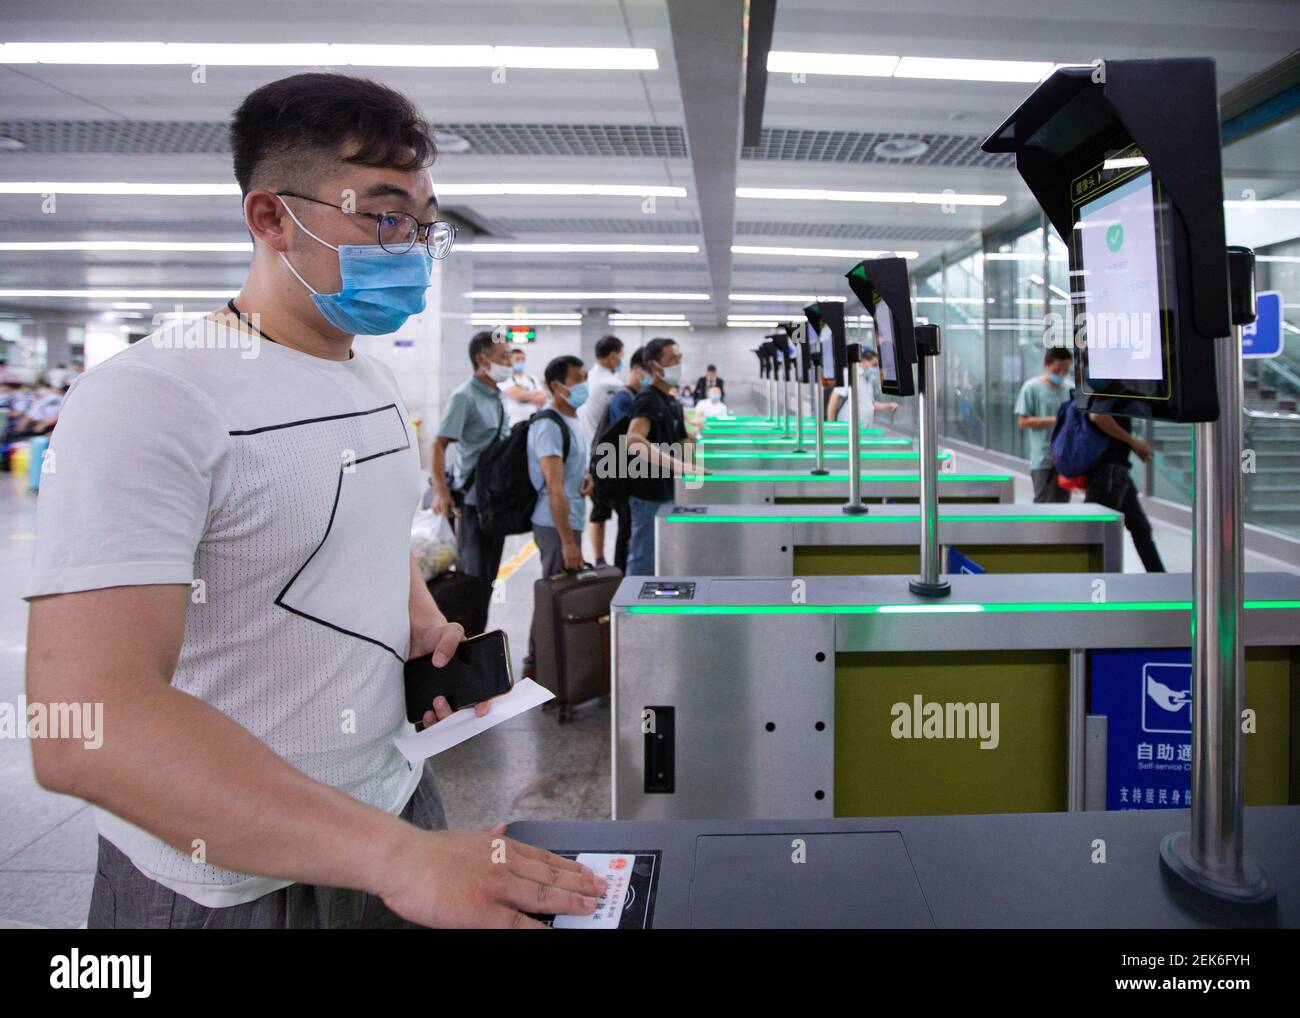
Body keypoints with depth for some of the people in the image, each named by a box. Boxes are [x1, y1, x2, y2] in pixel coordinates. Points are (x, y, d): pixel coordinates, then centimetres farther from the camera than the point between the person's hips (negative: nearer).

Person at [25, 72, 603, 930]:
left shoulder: (377, 383, 4)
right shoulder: (150, 398, -21)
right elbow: (85, 729, -31)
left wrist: (428, 626, -1)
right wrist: (400, 855, -36)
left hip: (396, 795, 7)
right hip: (232, 884, -7)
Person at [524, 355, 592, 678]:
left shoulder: (571, 420, 13)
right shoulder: (549, 426, -19)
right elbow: (554, 488, -23)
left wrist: (585, 475, 3)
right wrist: (567, 541, -25)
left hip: (569, 521, 10)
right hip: (555, 525, -10)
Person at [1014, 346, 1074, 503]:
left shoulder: (1070, 388, 6)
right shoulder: (1032, 387, -6)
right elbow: (1023, 421, -9)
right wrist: (1054, 420, -17)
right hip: (1043, 460, -5)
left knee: (1062, 504, 12)